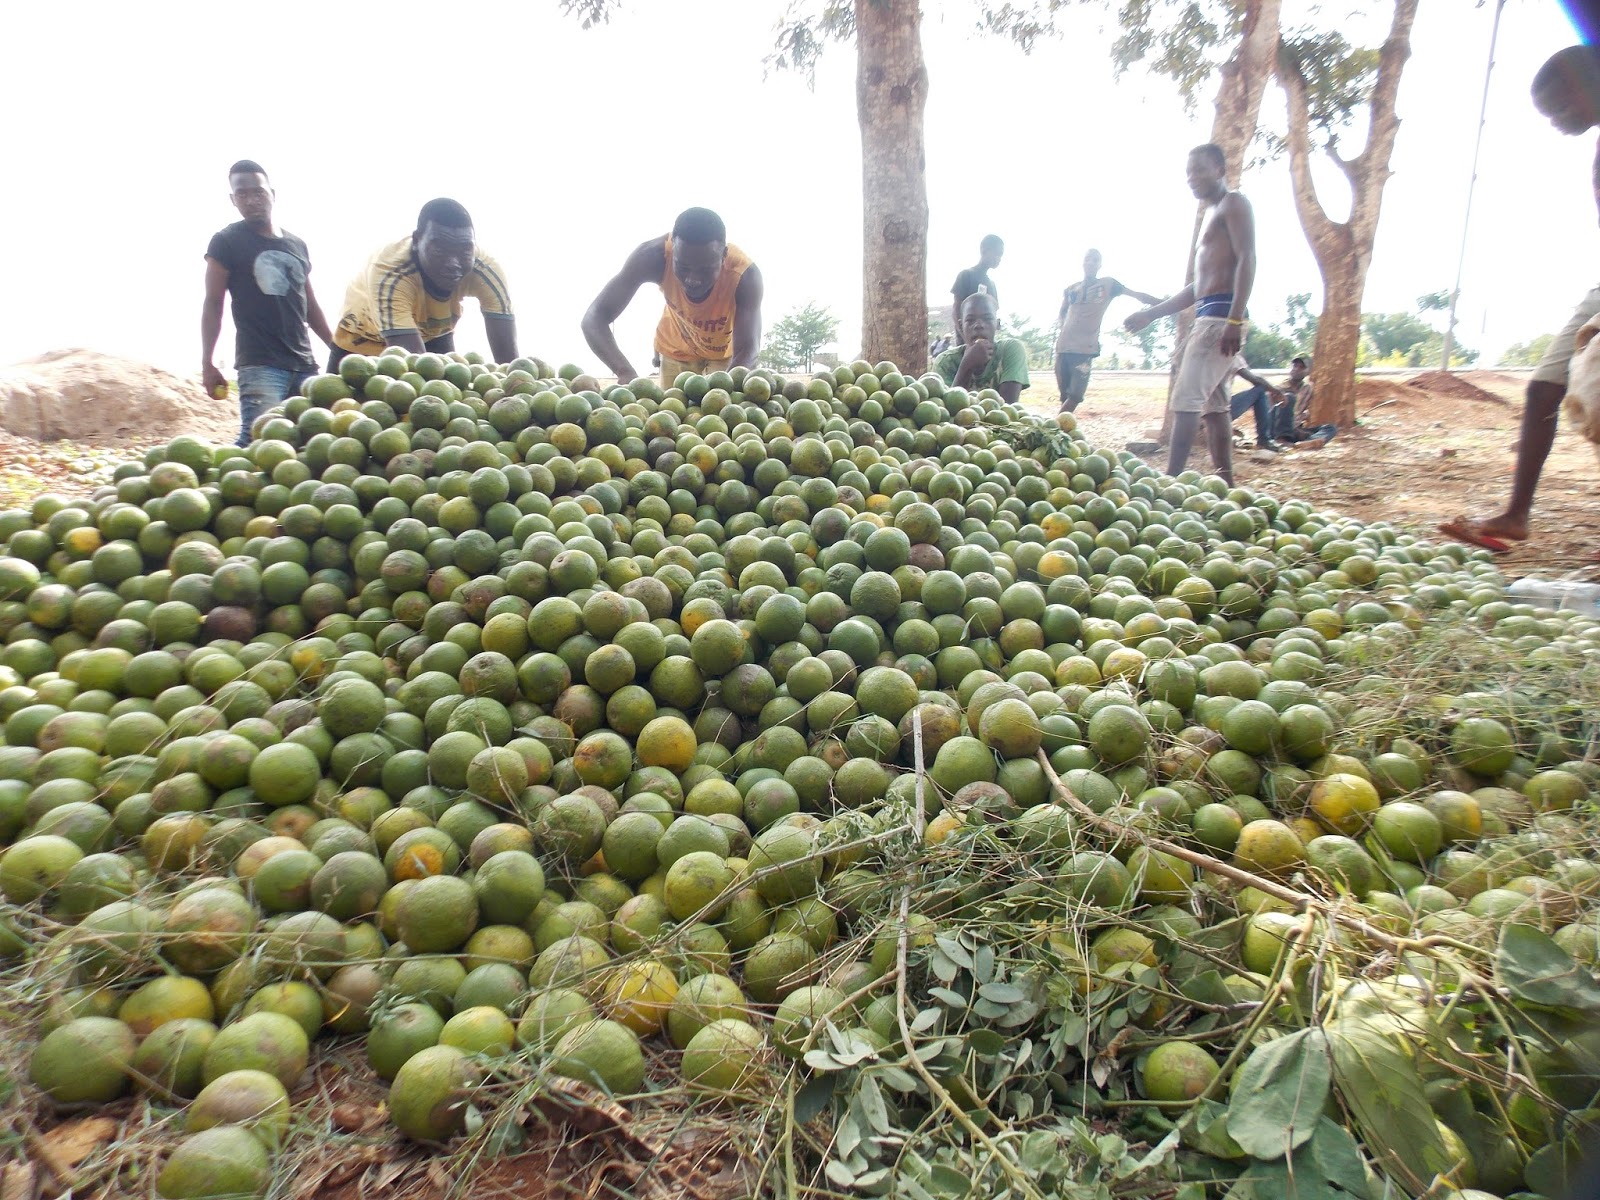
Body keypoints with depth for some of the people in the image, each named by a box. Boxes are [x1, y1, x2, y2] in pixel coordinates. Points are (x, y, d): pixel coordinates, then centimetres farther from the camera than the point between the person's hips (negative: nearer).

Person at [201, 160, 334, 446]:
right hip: (260, 365, -5)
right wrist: (207, 363, -6)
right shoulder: (226, 242, 4)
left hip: (304, 363, 5)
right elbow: (213, 304, 2)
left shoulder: (297, 245, 17)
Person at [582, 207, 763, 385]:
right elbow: (595, 319, -37)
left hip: (726, 351, -1)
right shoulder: (653, 256, -34)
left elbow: (747, 350, -41)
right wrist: (627, 374, -55)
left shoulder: (745, 275, -37)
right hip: (677, 349, 1)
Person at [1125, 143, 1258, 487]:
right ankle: (1226, 485, 9)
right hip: (1206, 317, 10)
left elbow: (1247, 260, -14)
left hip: (1221, 315, -10)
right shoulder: (1210, 215, 27)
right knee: (1213, 404, 8)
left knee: (1186, 400, -17)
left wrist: (1235, 320, -25)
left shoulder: (1233, 204, -1)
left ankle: (1171, 481, -21)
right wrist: (1150, 314, 26)